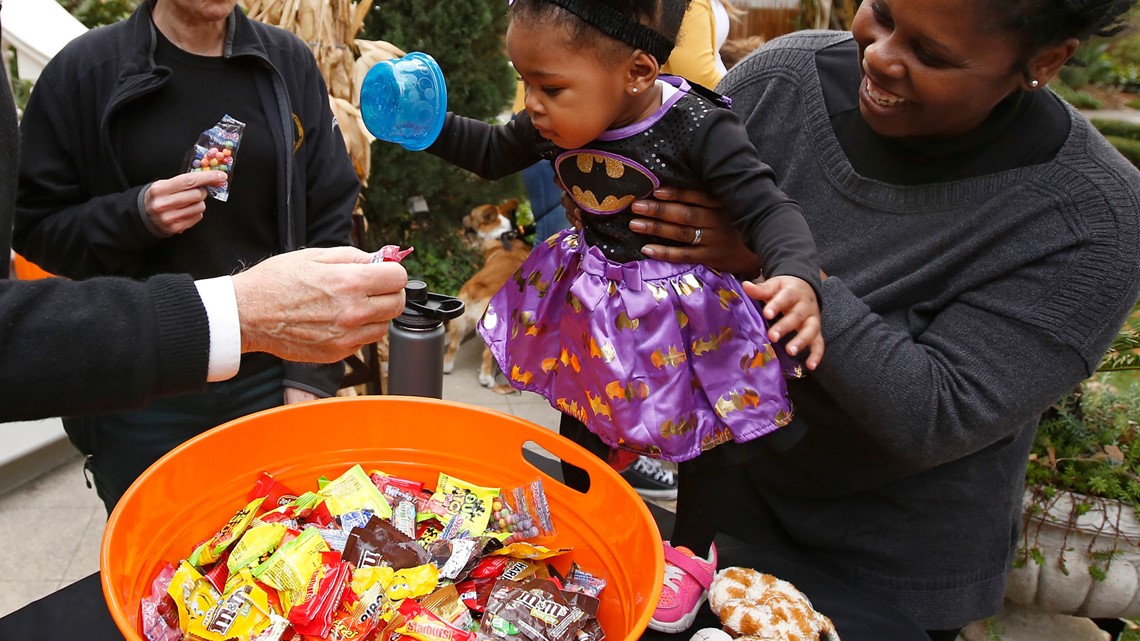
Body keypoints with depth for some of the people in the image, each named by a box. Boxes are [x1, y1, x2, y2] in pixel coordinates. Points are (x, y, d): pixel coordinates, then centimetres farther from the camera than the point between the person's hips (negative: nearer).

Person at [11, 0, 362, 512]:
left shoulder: (289, 63, 2)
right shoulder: (84, 70, -3)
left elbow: (329, 220, 1)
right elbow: (34, 227, 1)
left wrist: (311, 374, -4)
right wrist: (137, 215, -19)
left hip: (270, 379, 2)